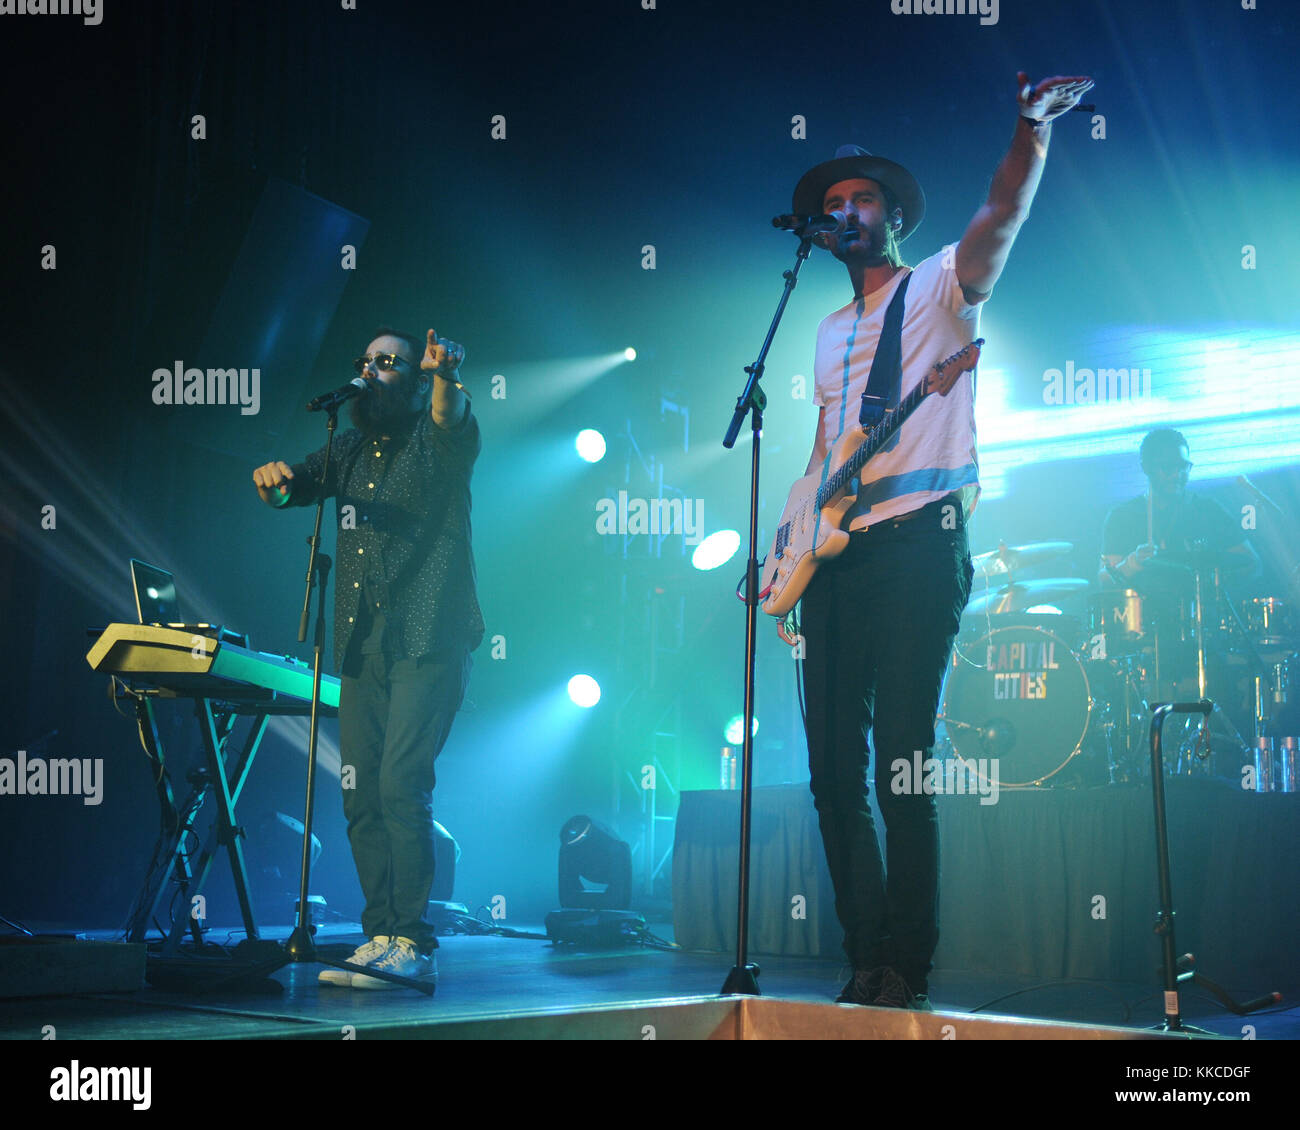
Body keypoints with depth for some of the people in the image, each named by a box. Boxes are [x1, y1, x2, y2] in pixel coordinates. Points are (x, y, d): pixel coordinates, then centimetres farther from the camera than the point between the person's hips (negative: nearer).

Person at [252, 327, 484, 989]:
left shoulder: (437, 440, 1)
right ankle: (380, 937, 12)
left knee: (401, 784, -16)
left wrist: (446, 378, -44)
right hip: (362, 648, 6)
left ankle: (413, 945, -12)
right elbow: (290, 485, 15)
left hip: (427, 642, -6)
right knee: (361, 795, 4)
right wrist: (272, 479, -10)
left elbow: (454, 420, -20)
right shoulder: (349, 451, 20)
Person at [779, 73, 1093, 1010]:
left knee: (902, 760, -10)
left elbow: (1002, 215, -14)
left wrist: (1034, 127, -29)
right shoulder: (833, 331, 23)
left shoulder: (942, 286, 5)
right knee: (835, 768, 4)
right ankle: (867, 957, 12)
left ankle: (907, 966, -2)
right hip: (837, 555, 7)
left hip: (919, 542, -6)